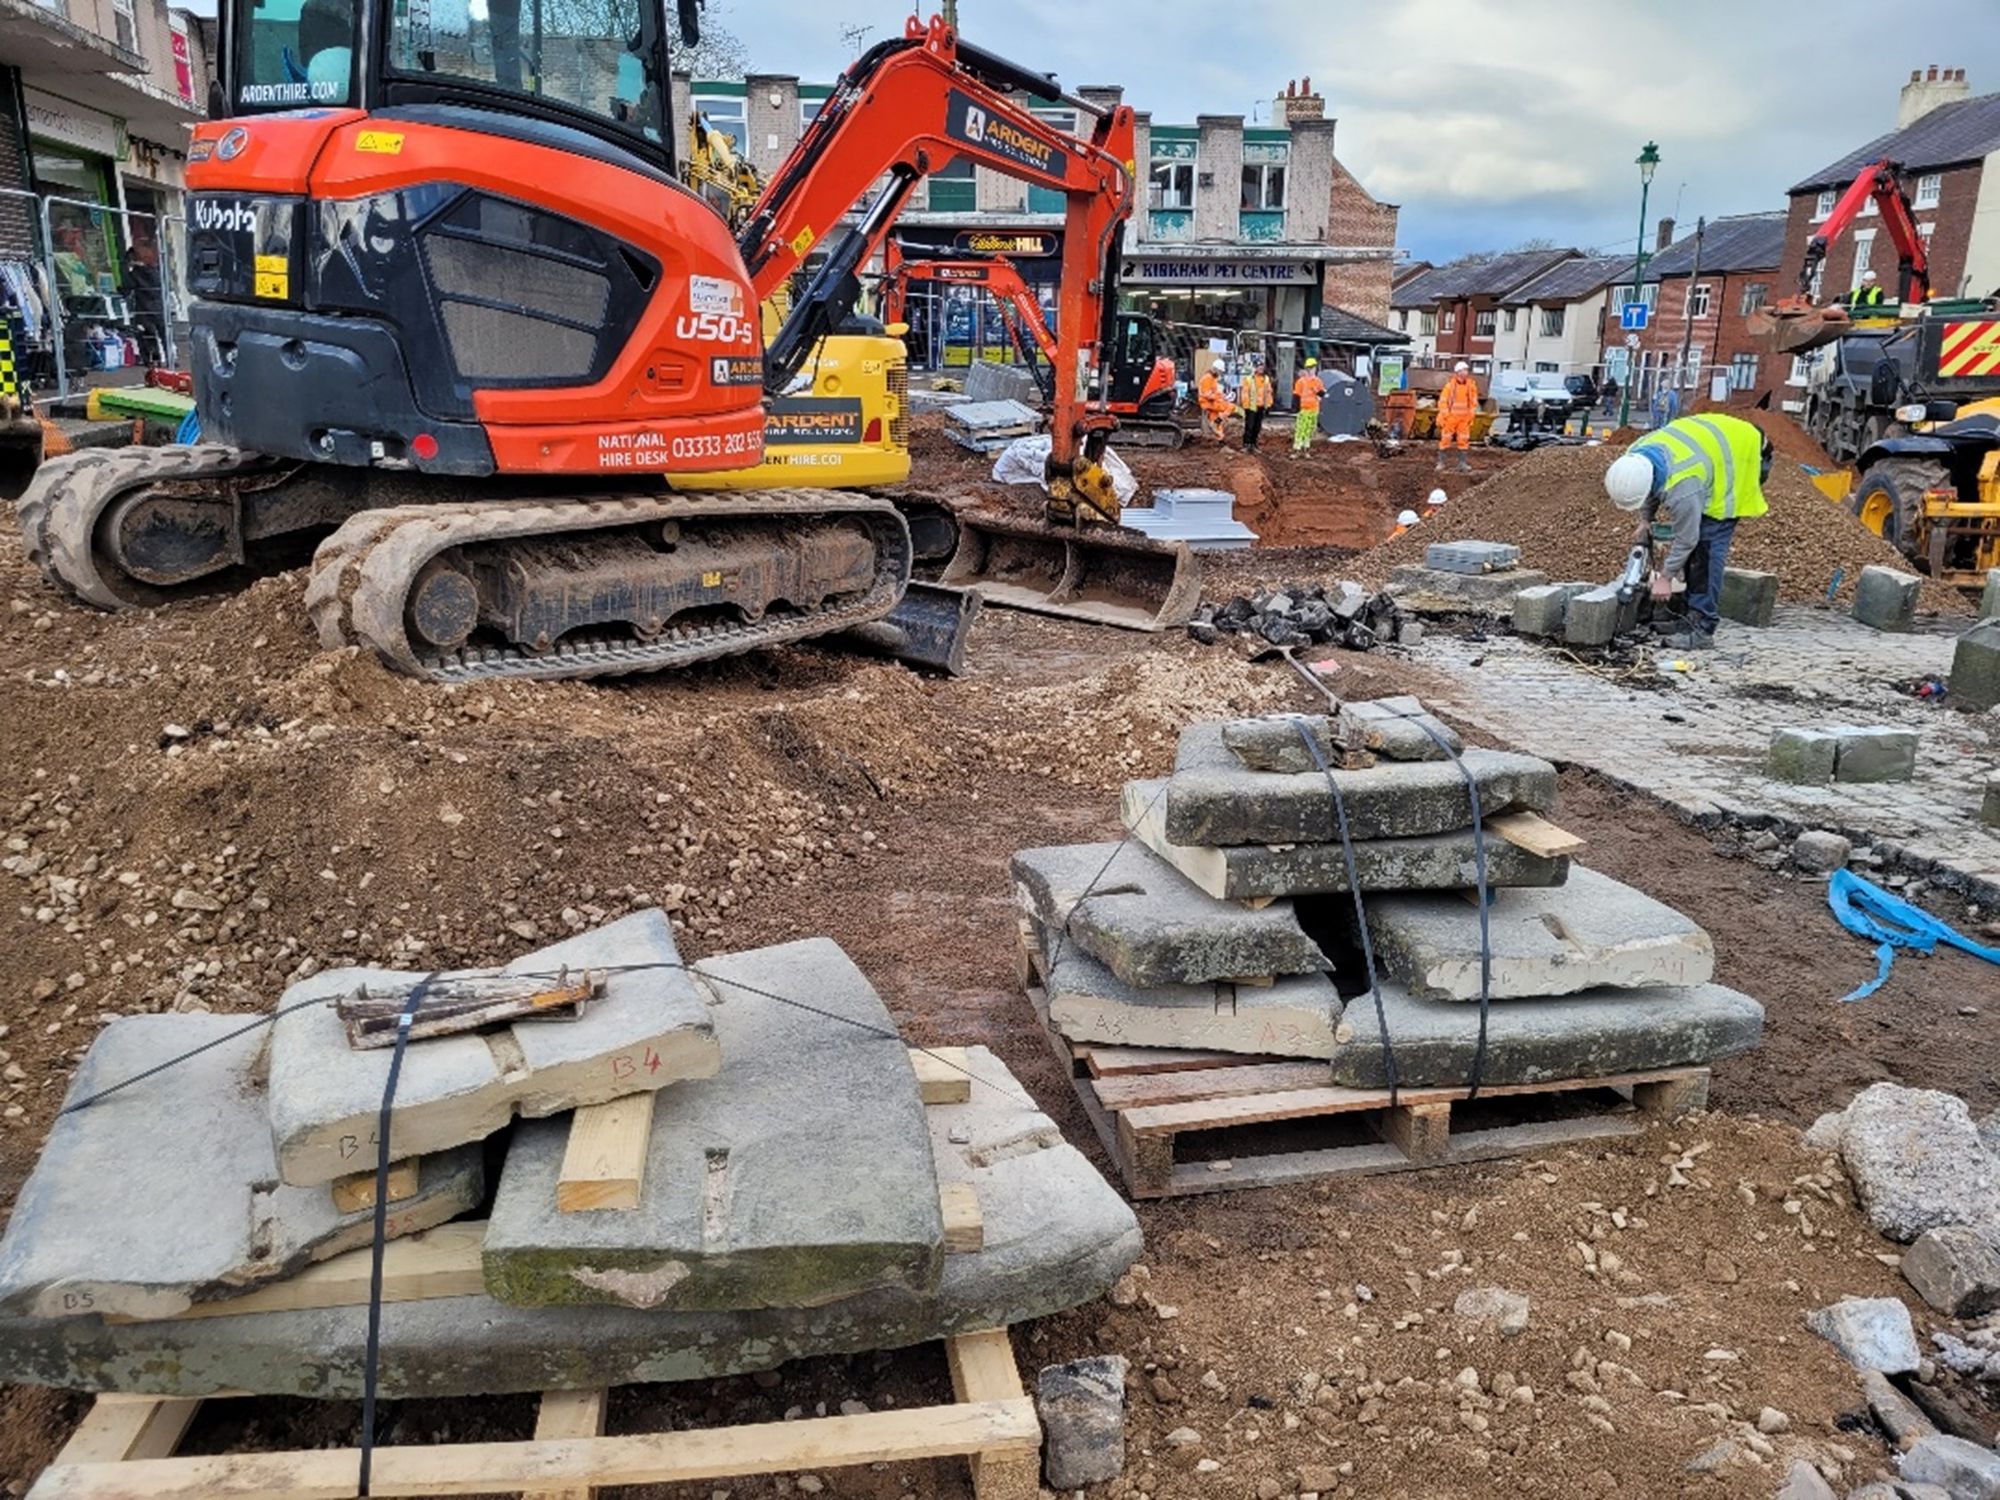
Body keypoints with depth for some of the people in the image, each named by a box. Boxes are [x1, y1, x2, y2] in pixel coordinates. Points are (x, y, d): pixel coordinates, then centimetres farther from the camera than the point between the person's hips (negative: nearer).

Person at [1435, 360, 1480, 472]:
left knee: (1464, 440, 5)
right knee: (1445, 439, -1)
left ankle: (1463, 462, 14)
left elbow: (1474, 402, 11)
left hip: (1464, 418, 3)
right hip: (1451, 417, -3)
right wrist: (1445, 415, -11)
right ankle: (1441, 461, 6)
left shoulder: (1471, 385, 3)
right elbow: (1443, 401, -6)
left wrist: (1471, 415, 5)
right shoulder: (1450, 385, -8)